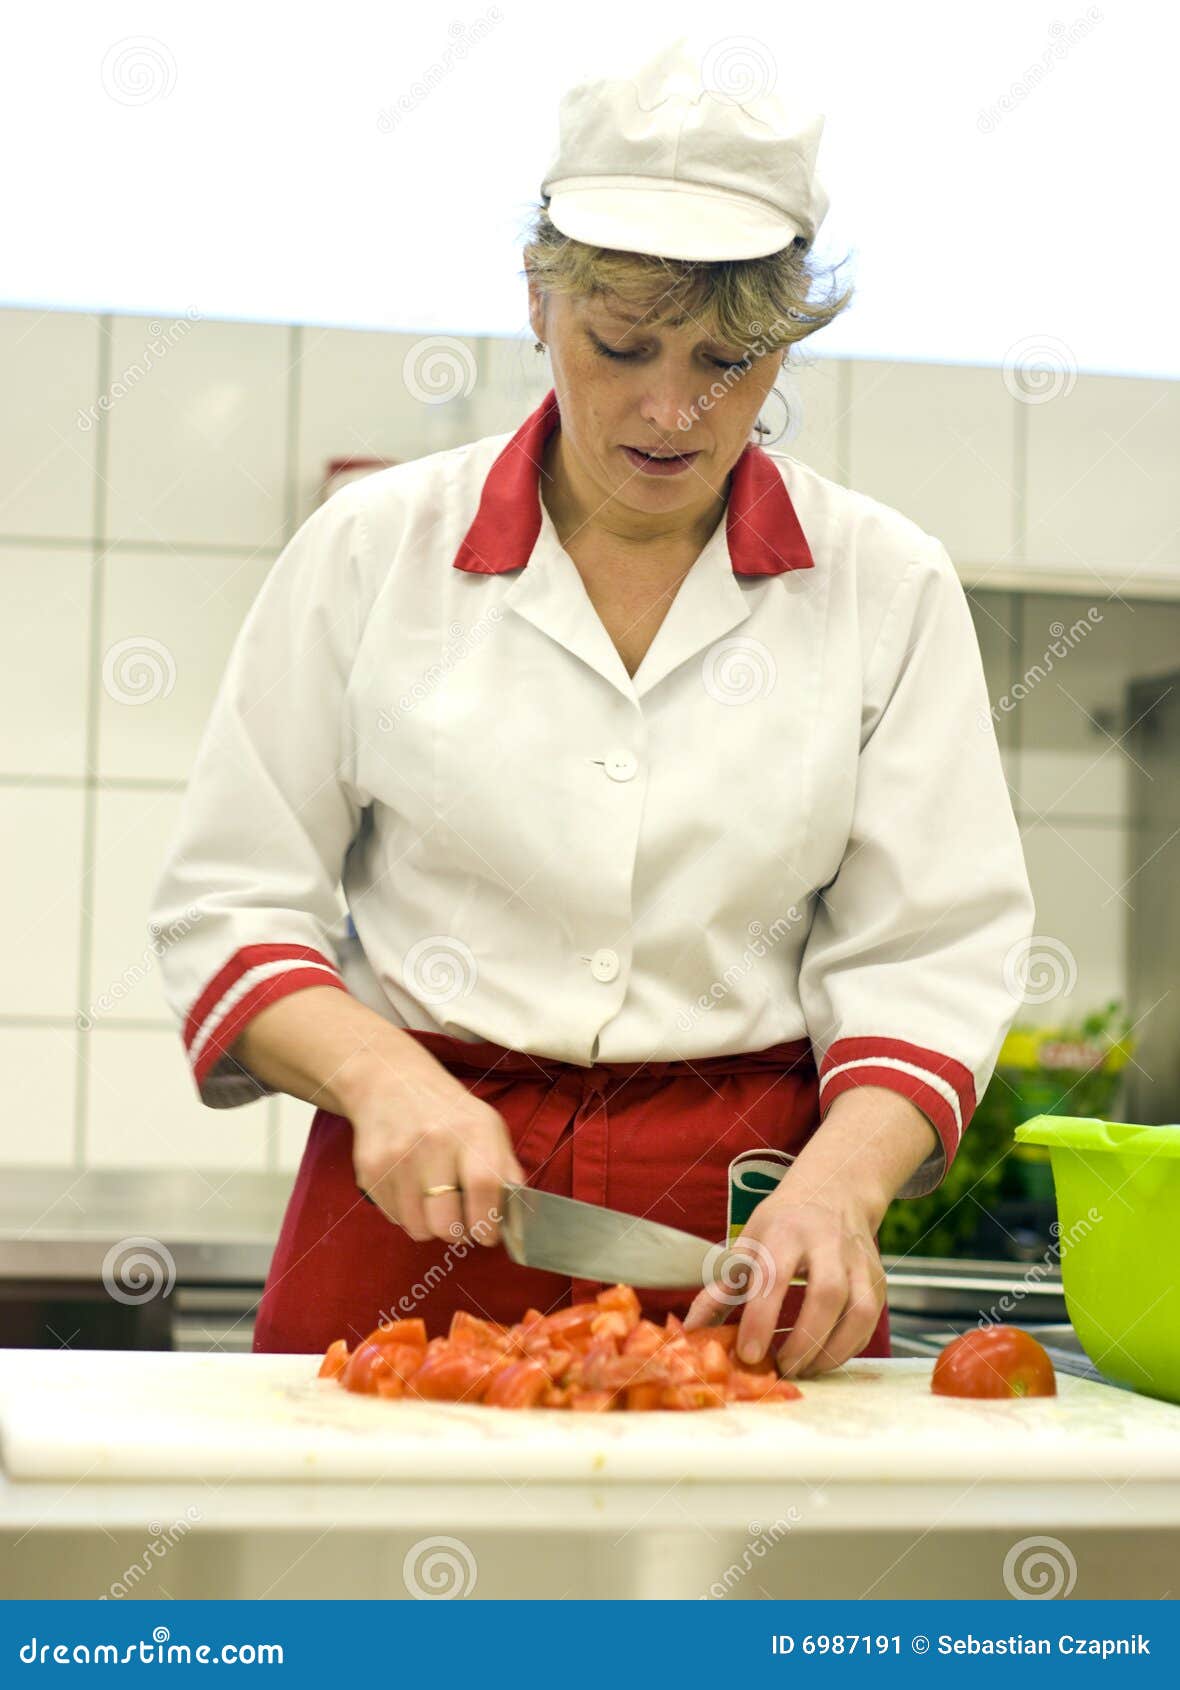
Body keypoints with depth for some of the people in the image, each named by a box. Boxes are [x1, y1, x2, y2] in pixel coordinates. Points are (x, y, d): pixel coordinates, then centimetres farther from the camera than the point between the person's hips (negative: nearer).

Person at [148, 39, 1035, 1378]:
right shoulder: (372, 548, 3)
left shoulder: (887, 586, 4)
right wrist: (383, 1075, -15)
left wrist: (837, 1183, -17)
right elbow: (232, 903, 3)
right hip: (417, 1218, 0)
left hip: (746, 1230, 1)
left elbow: (928, 955, 1)